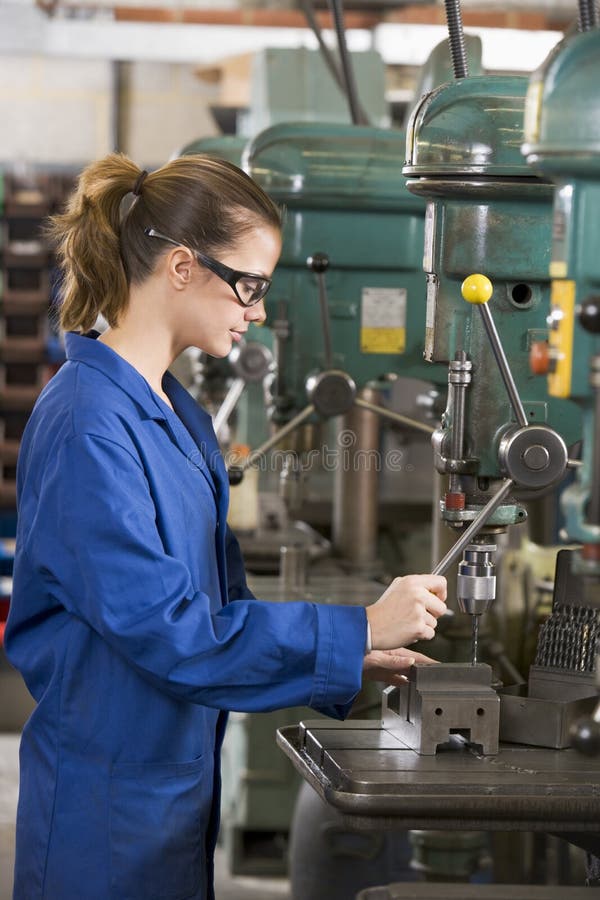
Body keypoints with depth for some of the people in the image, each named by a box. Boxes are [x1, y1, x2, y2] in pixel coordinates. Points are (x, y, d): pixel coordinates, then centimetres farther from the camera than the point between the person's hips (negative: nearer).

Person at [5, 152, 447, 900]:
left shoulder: (177, 413, 11)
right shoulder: (87, 424, -20)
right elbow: (161, 625, -24)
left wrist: (351, 665, 7)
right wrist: (358, 630, -21)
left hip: (179, 775, 9)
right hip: (110, 800, -9)